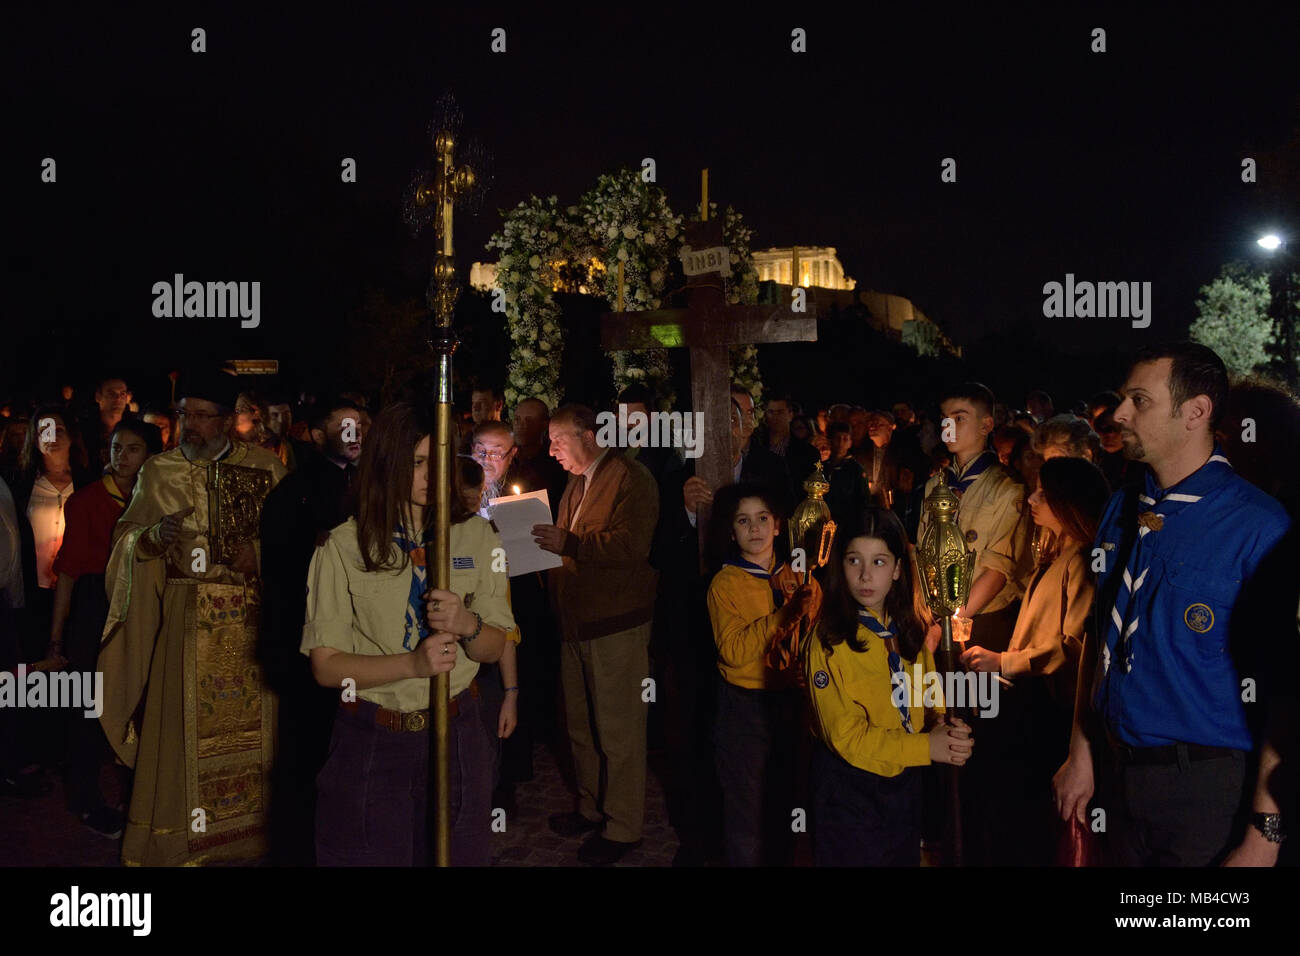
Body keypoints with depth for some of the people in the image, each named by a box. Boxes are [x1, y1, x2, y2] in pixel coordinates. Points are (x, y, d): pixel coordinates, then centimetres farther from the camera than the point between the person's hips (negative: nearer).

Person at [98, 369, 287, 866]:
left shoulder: (265, 467, 3)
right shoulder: (159, 471, 7)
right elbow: (125, 535, 5)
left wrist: (260, 549, -12)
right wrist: (154, 535, -15)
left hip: (252, 619, 0)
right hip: (186, 617, 1)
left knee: (249, 718, 2)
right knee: (185, 721, 0)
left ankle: (252, 825, 17)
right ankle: (177, 834, 13)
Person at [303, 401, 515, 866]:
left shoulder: (477, 535, 1)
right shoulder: (345, 546, -6)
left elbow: (495, 646, 5)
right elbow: (325, 665, -8)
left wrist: (467, 625, -18)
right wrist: (413, 663, -22)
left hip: (457, 735, 2)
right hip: (372, 741, -2)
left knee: (456, 854, 13)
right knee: (369, 853, 10)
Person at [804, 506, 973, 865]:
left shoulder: (910, 632, 3)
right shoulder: (829, 641, -18)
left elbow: (928, 702, 7)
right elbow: (845, 735, -19)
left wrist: (945, 728, -16)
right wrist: (927, 747, -23)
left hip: (906, 785, 6)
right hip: (850, 791, -6)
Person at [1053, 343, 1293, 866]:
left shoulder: (1260, 529, -17)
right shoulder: (1121, 511, 3)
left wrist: (1265, 832, -17)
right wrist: (1079, 754, 11)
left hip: (1212, 784, -6)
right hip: (1121, 773, 6)